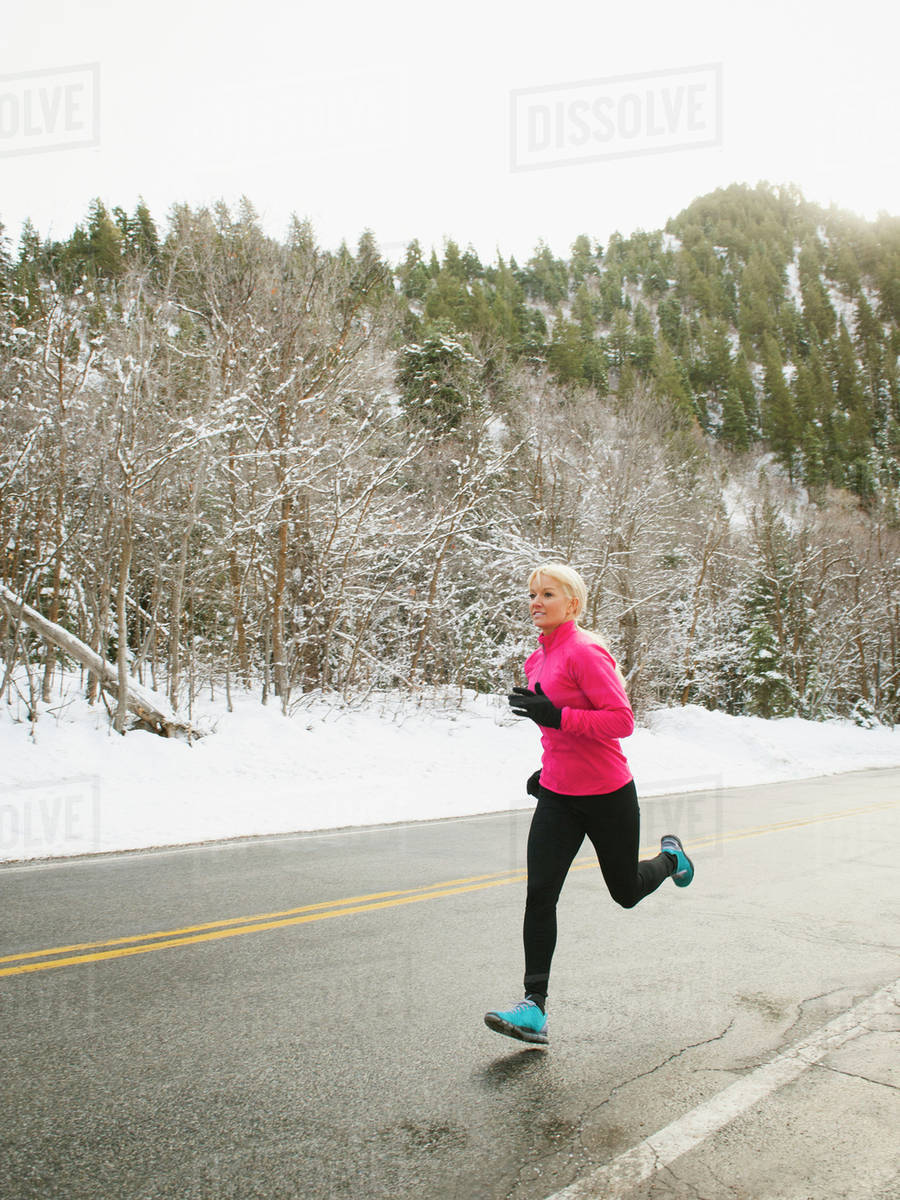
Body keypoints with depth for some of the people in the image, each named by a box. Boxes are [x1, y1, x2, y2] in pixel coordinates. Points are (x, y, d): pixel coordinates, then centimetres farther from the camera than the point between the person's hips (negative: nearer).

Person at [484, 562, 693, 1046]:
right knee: (540, 894, -6)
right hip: (558, 795, 6)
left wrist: (556, 716, -31)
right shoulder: (537, 660, 8)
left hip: (607, 795, -6)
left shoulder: (585, 651, -18)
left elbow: (621, 720, -22)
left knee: (626, 893, 14)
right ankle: (534, 1007, -3)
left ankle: (670, 857, 47)